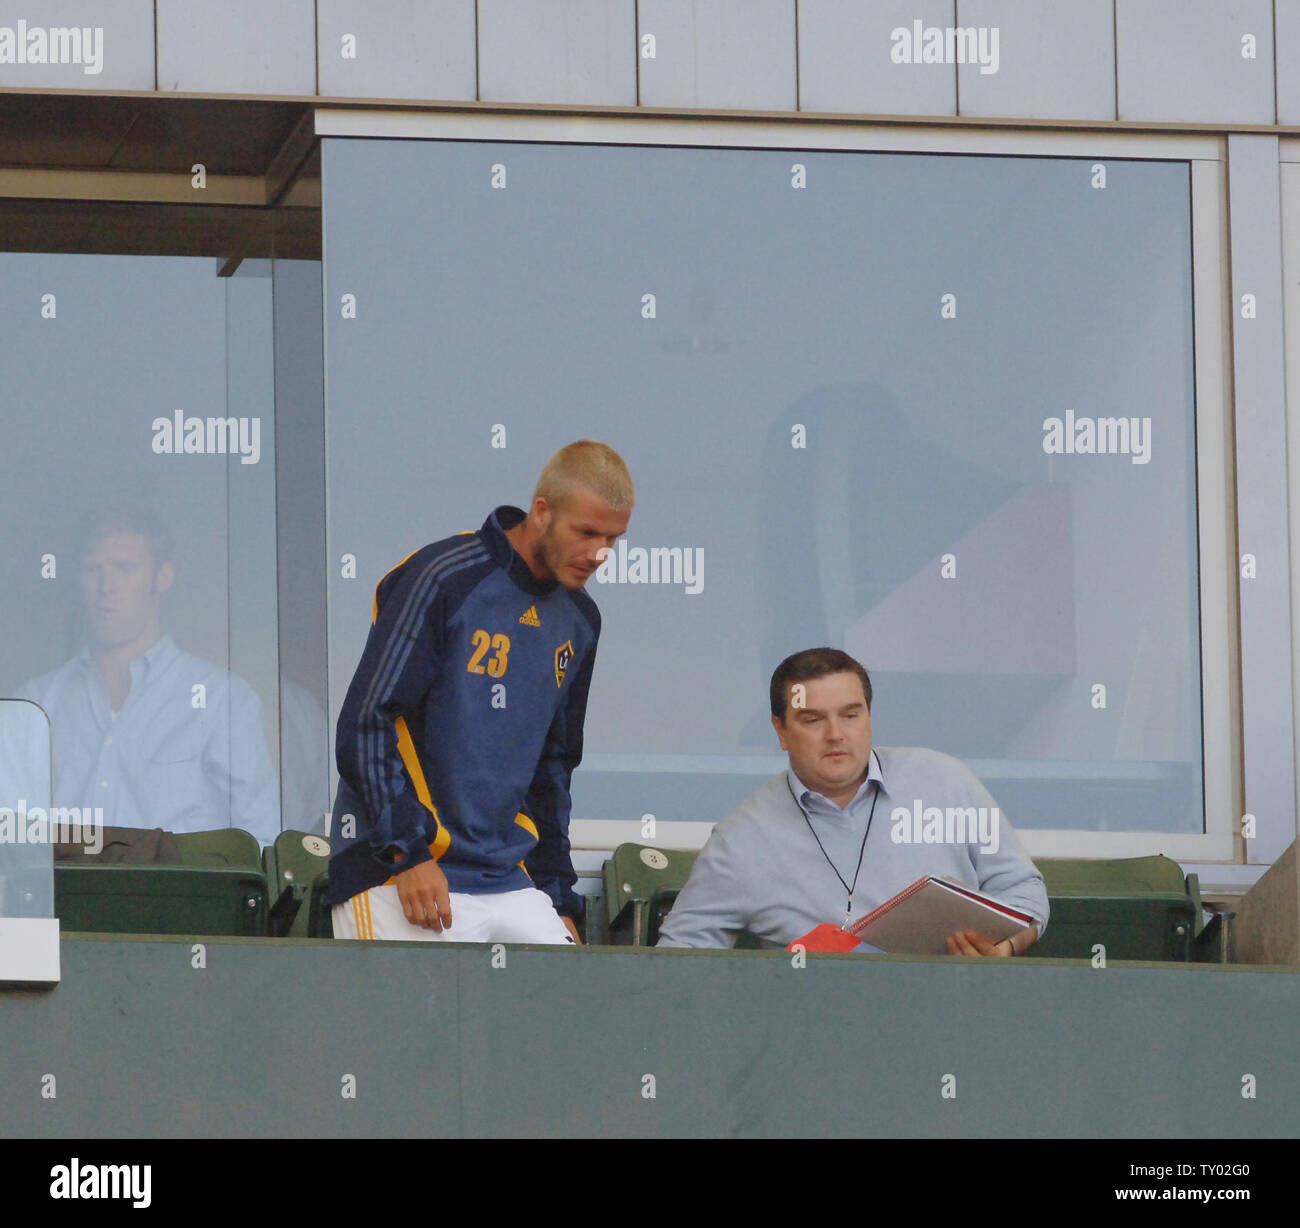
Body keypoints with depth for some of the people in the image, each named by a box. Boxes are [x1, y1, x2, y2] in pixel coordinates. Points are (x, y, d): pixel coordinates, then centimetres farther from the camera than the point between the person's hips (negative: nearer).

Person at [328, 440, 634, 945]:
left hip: (510, 882, 7)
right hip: (395, 877, -7)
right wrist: (409, 853, -17)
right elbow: (365, 724, -12)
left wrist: (558, 899, 19)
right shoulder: (441, 579, -9)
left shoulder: (578, 619, 14)